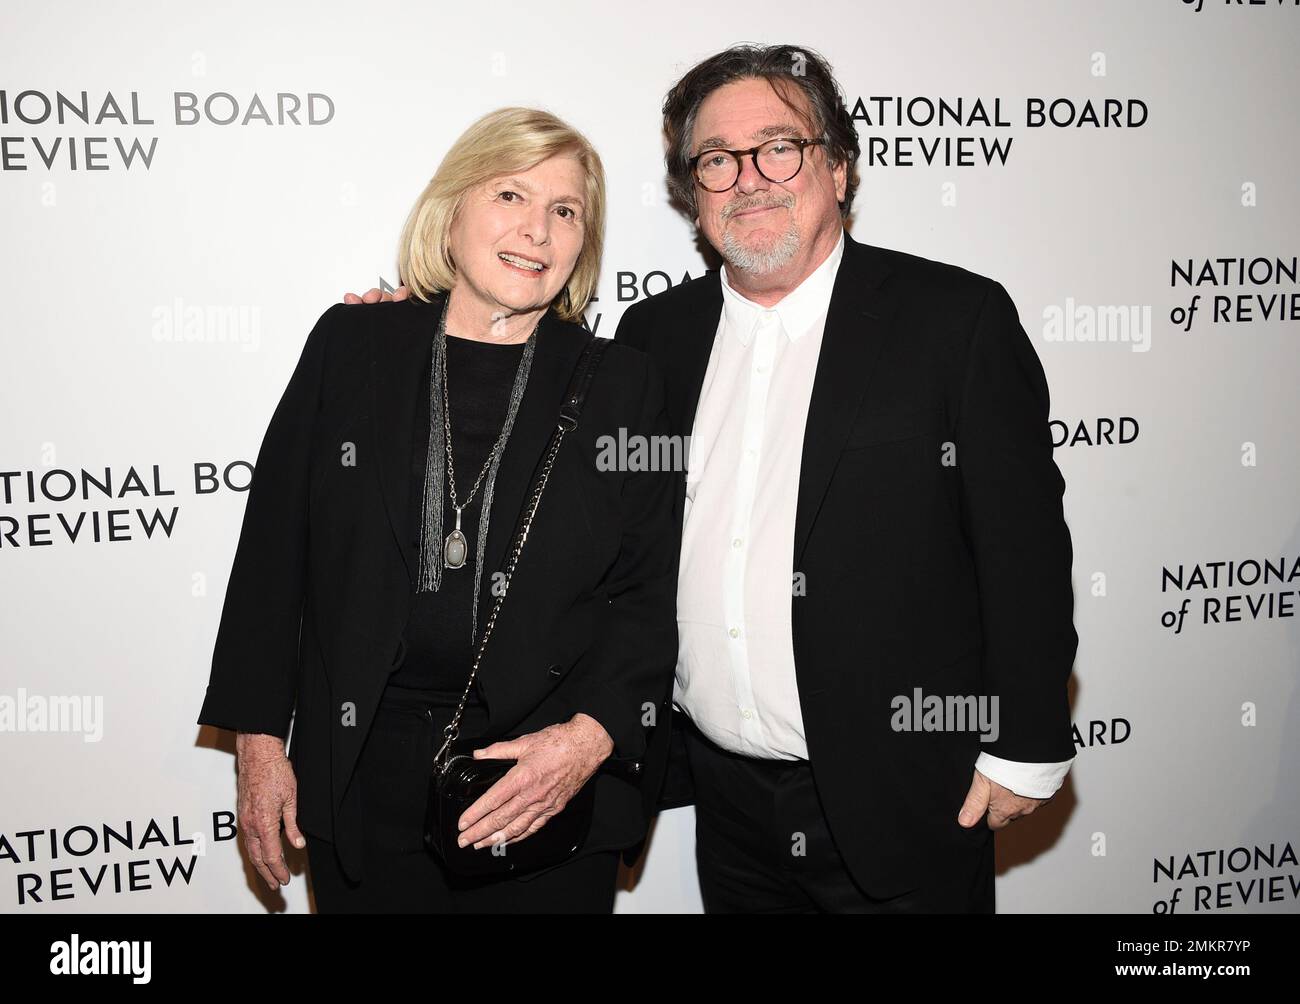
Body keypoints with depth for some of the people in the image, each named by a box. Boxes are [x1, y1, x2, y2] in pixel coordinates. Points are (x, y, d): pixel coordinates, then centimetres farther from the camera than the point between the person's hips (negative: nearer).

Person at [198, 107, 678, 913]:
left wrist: (590, 737, -14)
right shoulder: (352, 344, 2)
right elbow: (276, 550, 4)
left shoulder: (623, 385, 1)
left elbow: (647, 596, 0)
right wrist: (260, 738, 2)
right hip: (365, 783, 1)